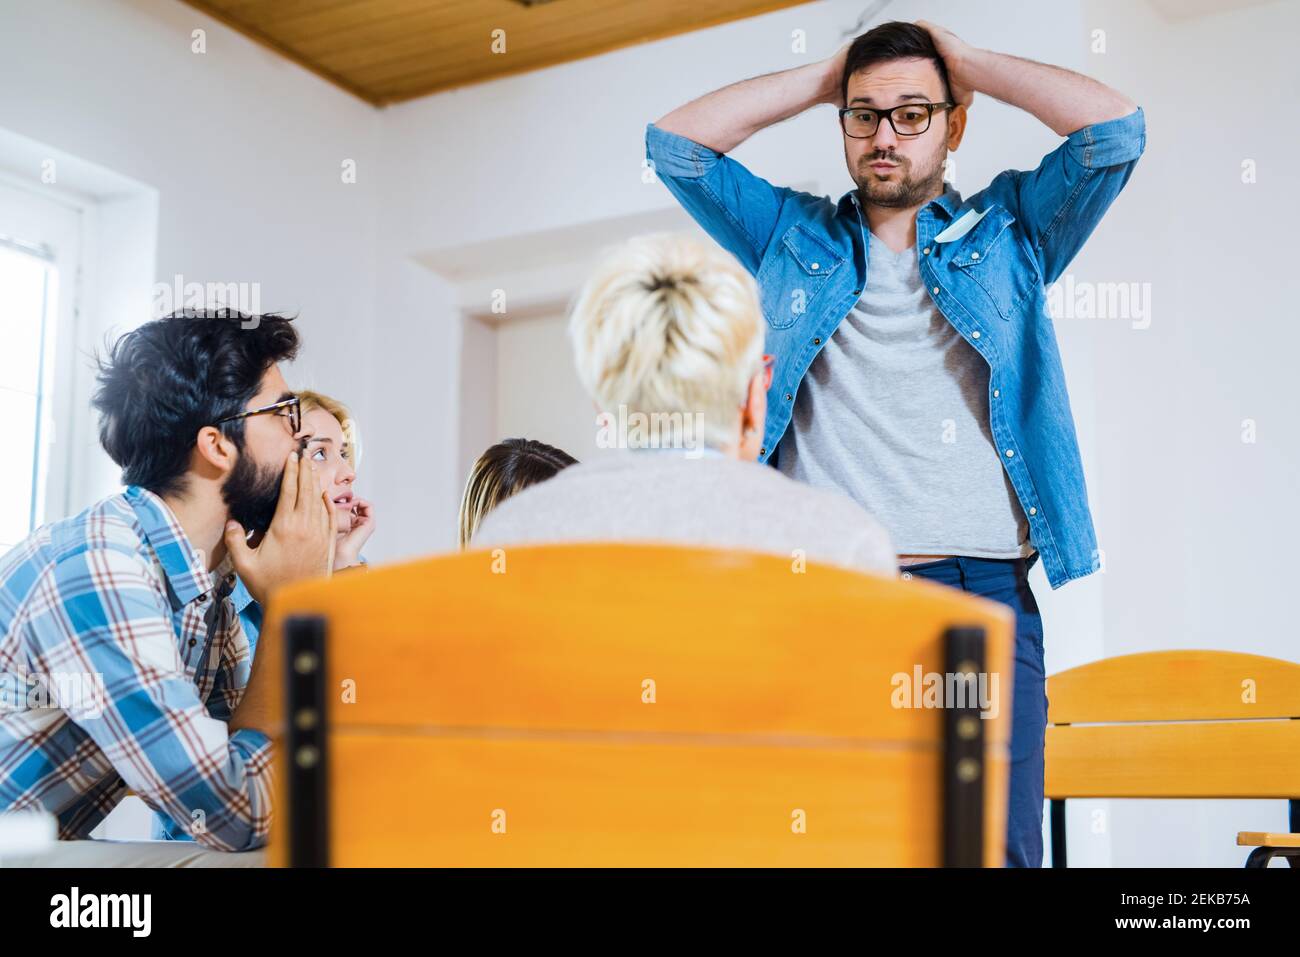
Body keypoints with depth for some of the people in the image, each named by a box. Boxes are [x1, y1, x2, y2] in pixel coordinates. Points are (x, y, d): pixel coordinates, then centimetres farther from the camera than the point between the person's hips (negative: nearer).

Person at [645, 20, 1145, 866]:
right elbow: (675, 142, 14)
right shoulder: (795, 239, 20)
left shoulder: (1006, 233, 17)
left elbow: (1115, 128, 5)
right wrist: (824, 79, 17)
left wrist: (969, 62, 14)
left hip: (982, 589, 0)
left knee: (997, 846, -6)